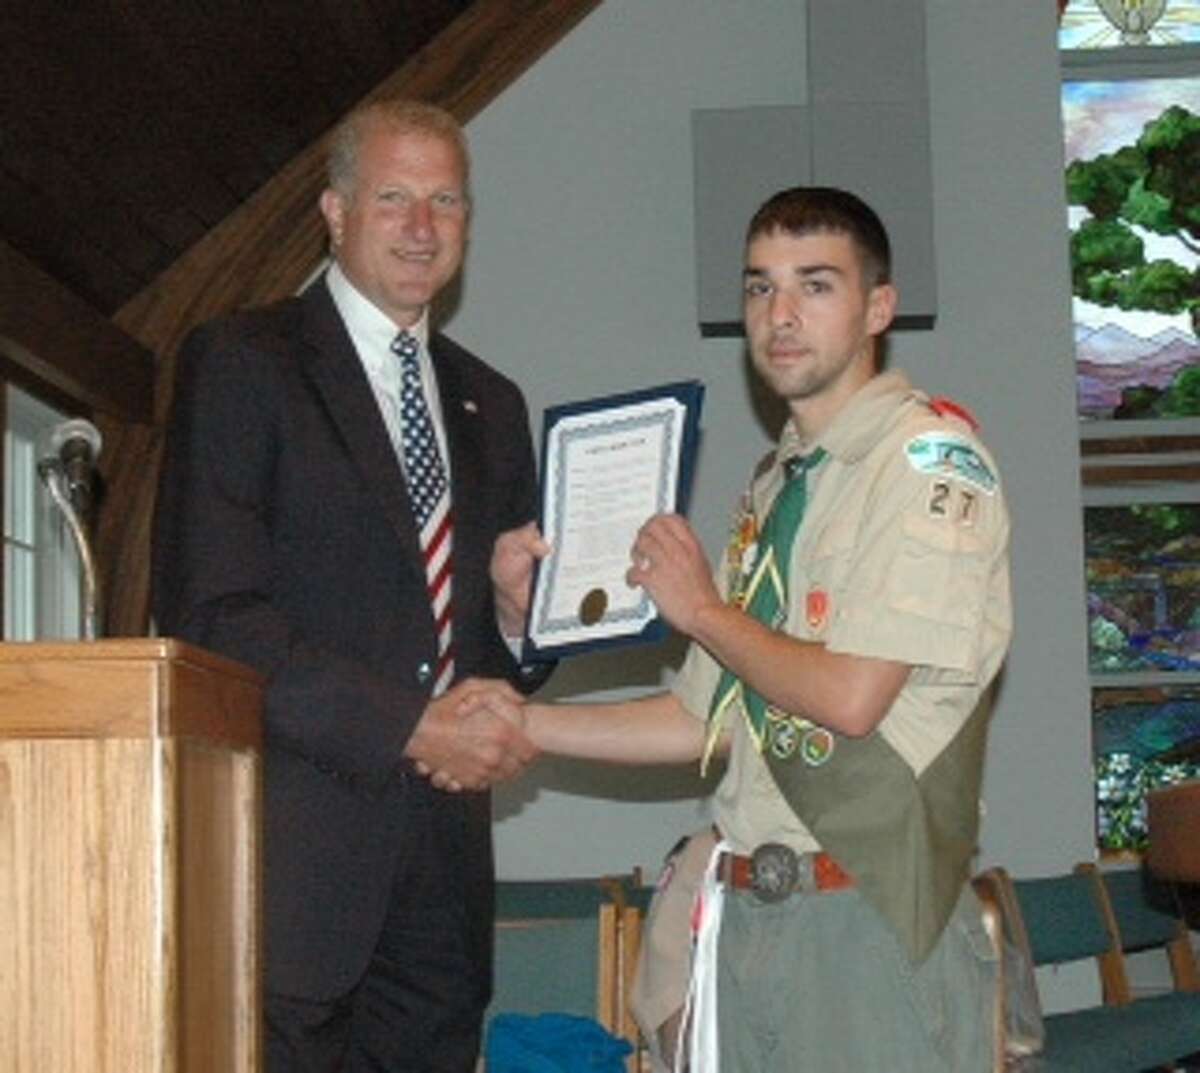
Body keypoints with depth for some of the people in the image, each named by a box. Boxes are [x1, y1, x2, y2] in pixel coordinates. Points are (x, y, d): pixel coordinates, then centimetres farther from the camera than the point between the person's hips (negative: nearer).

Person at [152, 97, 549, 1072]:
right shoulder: (240, 363, 0)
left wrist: (518, 617, 0)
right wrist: (410, 728, -15)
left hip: (443, 856, 6)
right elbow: (210, 615, -11)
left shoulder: (491, 405, 20)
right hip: (292, 845, -6)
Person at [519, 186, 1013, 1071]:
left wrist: (701, 609, -2)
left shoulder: (930, 453, -8)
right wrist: (513, 724, 13)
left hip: (872, 922, -7)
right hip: (749, 913, 7)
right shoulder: (776, 484, 16)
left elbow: (849, 696, -17)